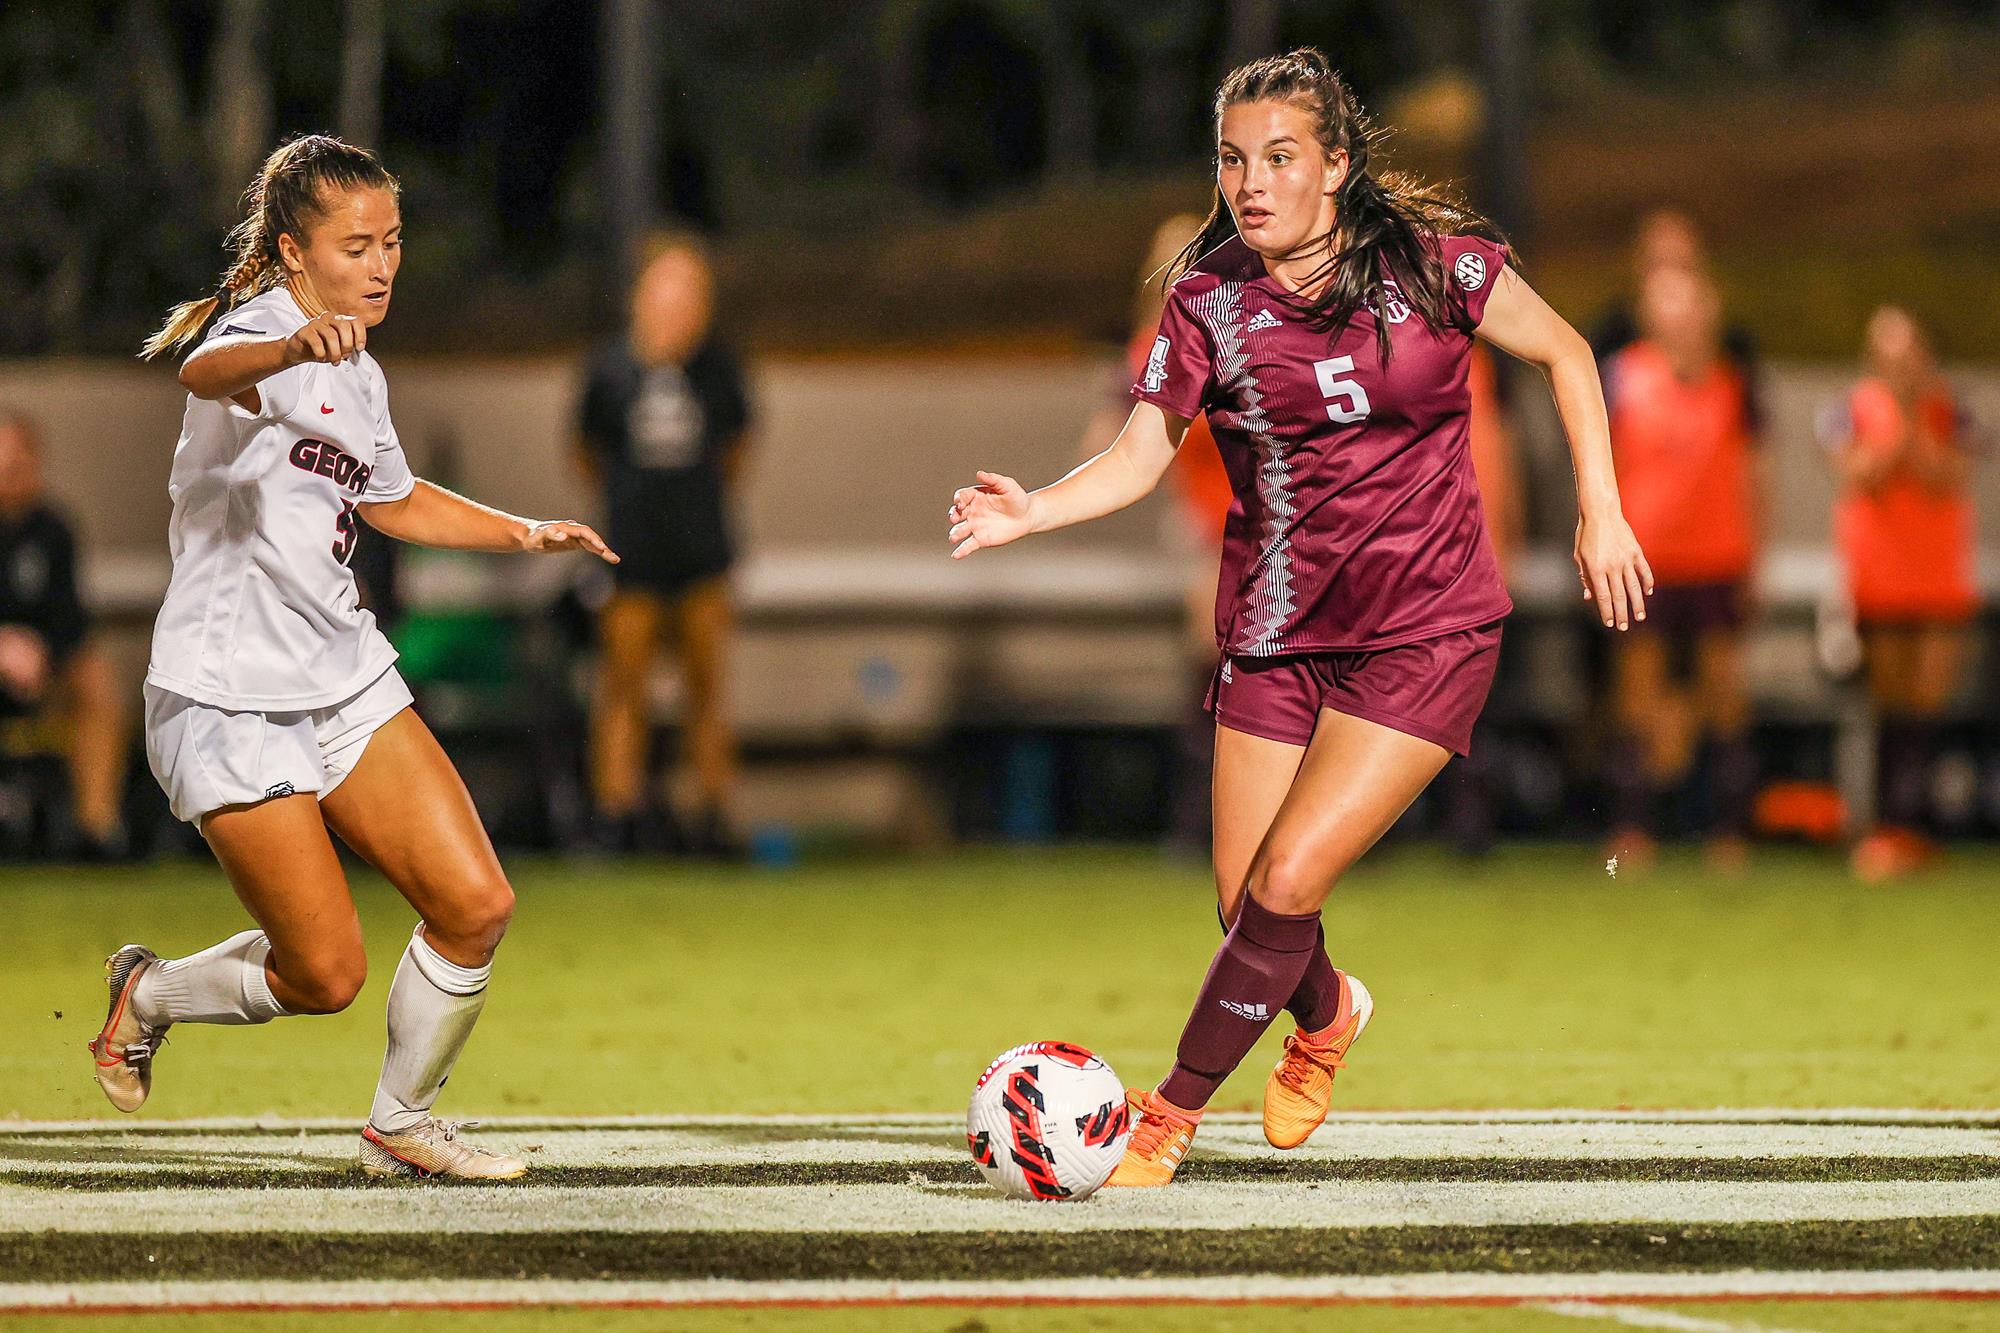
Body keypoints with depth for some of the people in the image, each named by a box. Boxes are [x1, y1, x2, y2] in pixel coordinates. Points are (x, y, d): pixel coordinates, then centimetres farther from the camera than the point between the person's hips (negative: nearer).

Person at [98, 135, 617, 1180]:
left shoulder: (356, 375, 11)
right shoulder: (263, 335, -16)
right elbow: (207, 373, -44)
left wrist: (524, 534, 18)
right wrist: (295, 346, -67)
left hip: (350, 684, 8)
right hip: (231, 702, -8)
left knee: (477, 907, -4)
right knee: (325, 975, -7)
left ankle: (401, 1124, 17)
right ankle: (150, 993, 23)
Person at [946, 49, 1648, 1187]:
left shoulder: (1430, 262, -9)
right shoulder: (1209, 299, -3)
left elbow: (1564, 350, 5)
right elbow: (1143, 454, -8)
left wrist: (1601, 513, 1)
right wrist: (1032, 513, -26)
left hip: (1425, 634, -3)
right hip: (1276, 634, 3)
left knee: (1286, 883, -15)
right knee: (1250, 909, 2)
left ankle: (1171, 1116, 0)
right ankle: (1328, 1018, 39)